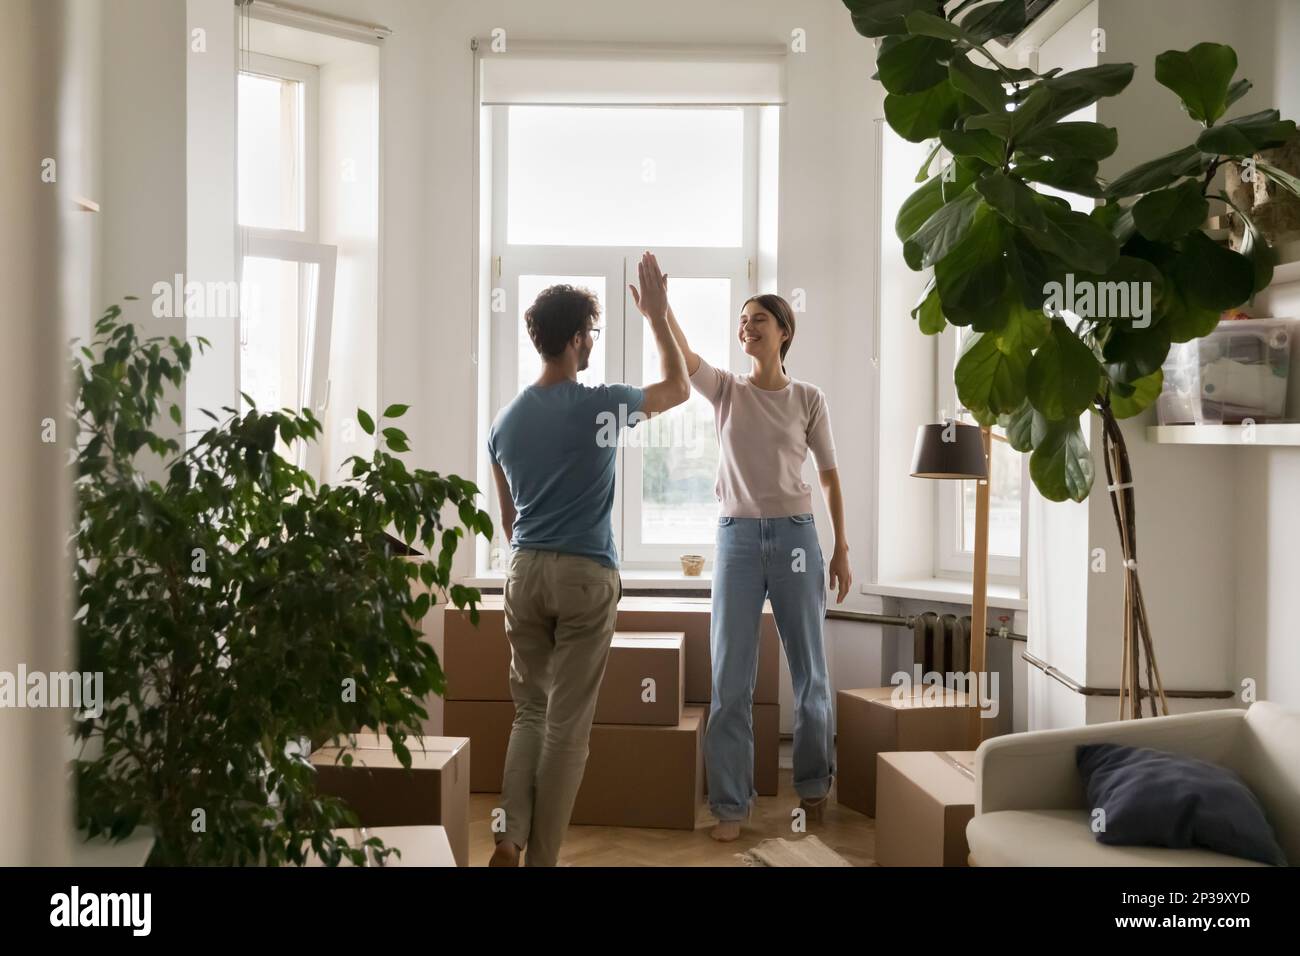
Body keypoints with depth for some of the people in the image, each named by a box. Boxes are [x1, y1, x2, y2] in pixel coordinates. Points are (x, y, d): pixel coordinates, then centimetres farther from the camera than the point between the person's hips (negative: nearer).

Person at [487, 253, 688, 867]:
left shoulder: (507, 420, 7)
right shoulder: (601, 406, -8)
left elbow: (507, 518, 14)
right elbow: (679, 388, 11)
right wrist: (657, 316, 18)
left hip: (525, 573, 5)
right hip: (585, 575, -5)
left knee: (530, 713, 16)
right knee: (567, 725, 2)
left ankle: (510, 840, 6)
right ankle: (540, 857, 8)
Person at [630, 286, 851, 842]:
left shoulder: (808, 399, 3)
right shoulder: (725, 391, 5)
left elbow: (830, 476, 7)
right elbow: (681, 355, -14)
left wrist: (841, 549, 4)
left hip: (796, 535, 0)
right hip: (737, 536, 0)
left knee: (809, 670, 9)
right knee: (731, 676, 0)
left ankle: (813, 786, 28)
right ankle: (730, 803, 8)